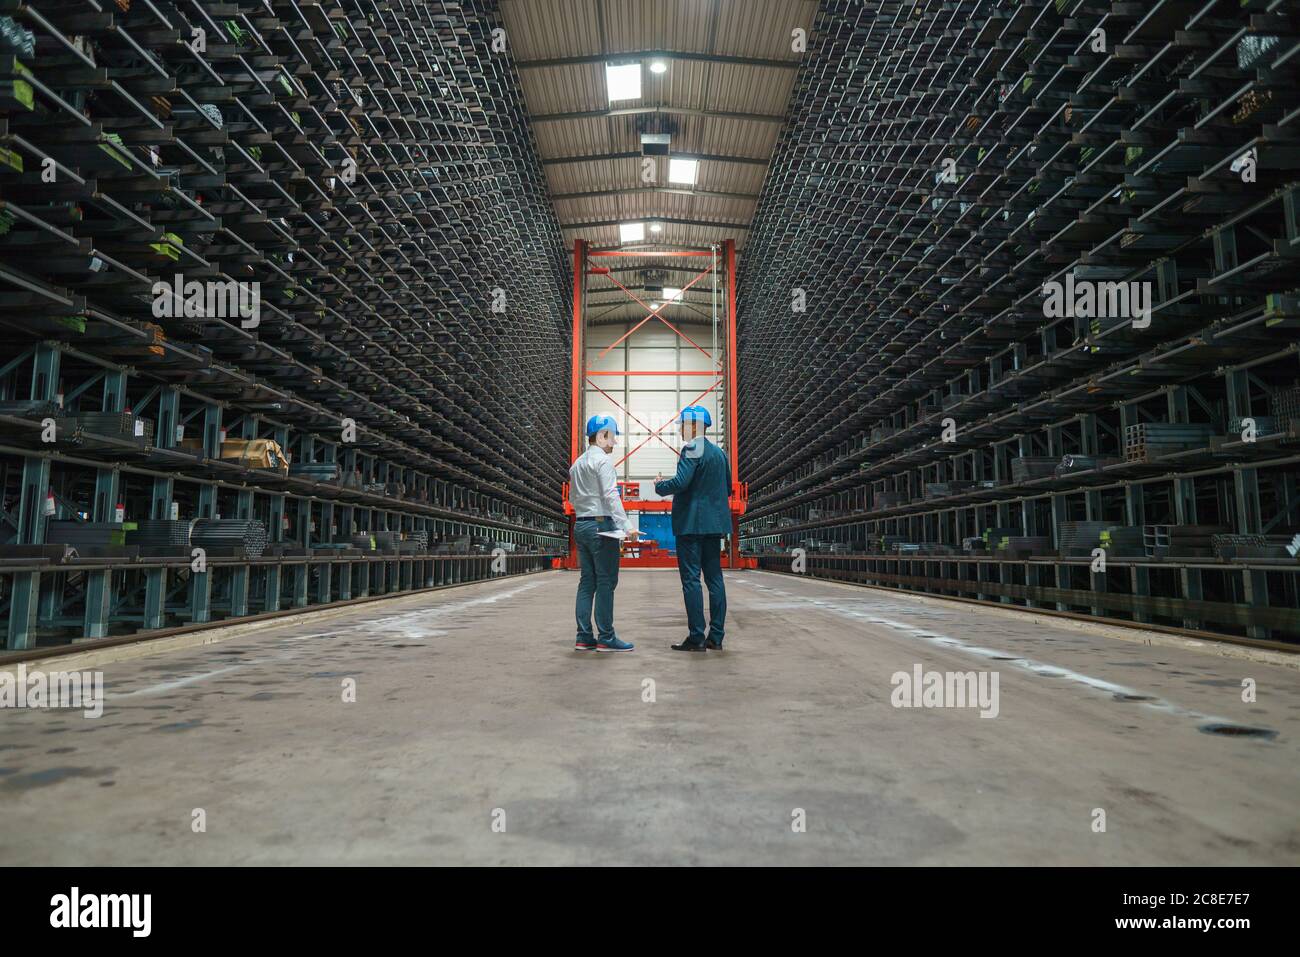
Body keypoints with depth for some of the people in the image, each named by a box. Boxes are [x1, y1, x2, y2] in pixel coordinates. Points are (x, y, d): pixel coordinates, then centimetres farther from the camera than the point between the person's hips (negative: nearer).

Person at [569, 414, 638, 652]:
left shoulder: (576, 464, 17)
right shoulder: (602, 460, -9)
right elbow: (611, 496, -18)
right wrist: (626, 525, -21)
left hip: (580, 525, 8)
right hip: (600, 525, -8)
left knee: (587, 581, 9)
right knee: (606, 582, -4)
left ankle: (584, 637, 10)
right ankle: (606, 638, -2)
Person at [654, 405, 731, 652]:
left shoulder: (692, 449, -11)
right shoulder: (719, 453, 16)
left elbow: (680, 482, -21)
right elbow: (727, 488, 20)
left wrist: (659, 486, -4)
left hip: (691, 523, -8)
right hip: (714, 523, 8)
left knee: (691, 579, -4)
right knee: (714, 578, 8)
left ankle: (696, 638, -4)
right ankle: (716, 637, 11)